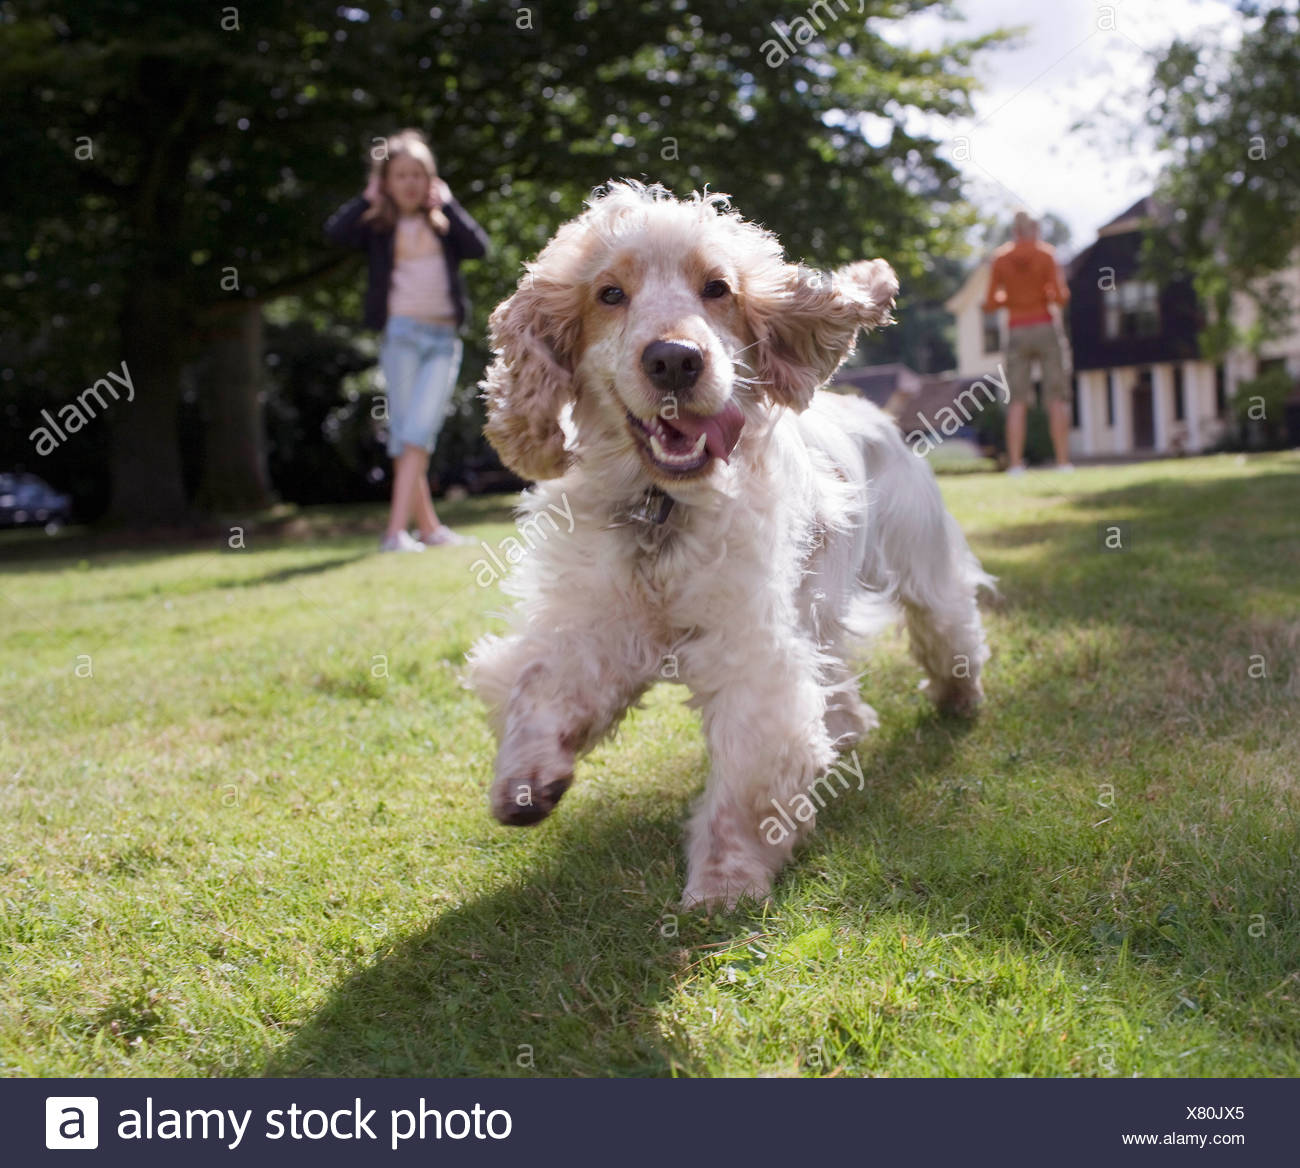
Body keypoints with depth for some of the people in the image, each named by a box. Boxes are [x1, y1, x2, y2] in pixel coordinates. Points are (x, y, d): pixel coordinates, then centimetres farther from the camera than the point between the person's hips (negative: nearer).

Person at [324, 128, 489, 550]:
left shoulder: (443, 224, 13)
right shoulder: (378, 225, 8)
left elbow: (479, 246, -5)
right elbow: (335, 231, -11)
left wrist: (447, 203, 1)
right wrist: (368, 198, -1)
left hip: (444, 338, 1)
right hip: (401, 333, -1)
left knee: (420, 431, -9)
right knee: (404, 434, -1)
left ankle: (396, 530, -9)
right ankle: (428, 526, 5)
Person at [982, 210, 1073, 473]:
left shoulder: (1000, 258, 2)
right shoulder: (1046, 254, -4)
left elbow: (990, 304, 2)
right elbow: (1060, 297, -11)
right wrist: (1060, 294, 11)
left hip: (1017, 332, 2)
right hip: (1047, 328, -2)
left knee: (1017, 401, 2)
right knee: (1056, 398, 1)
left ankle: (1015, 463, -5)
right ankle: (1063, 461, -2)